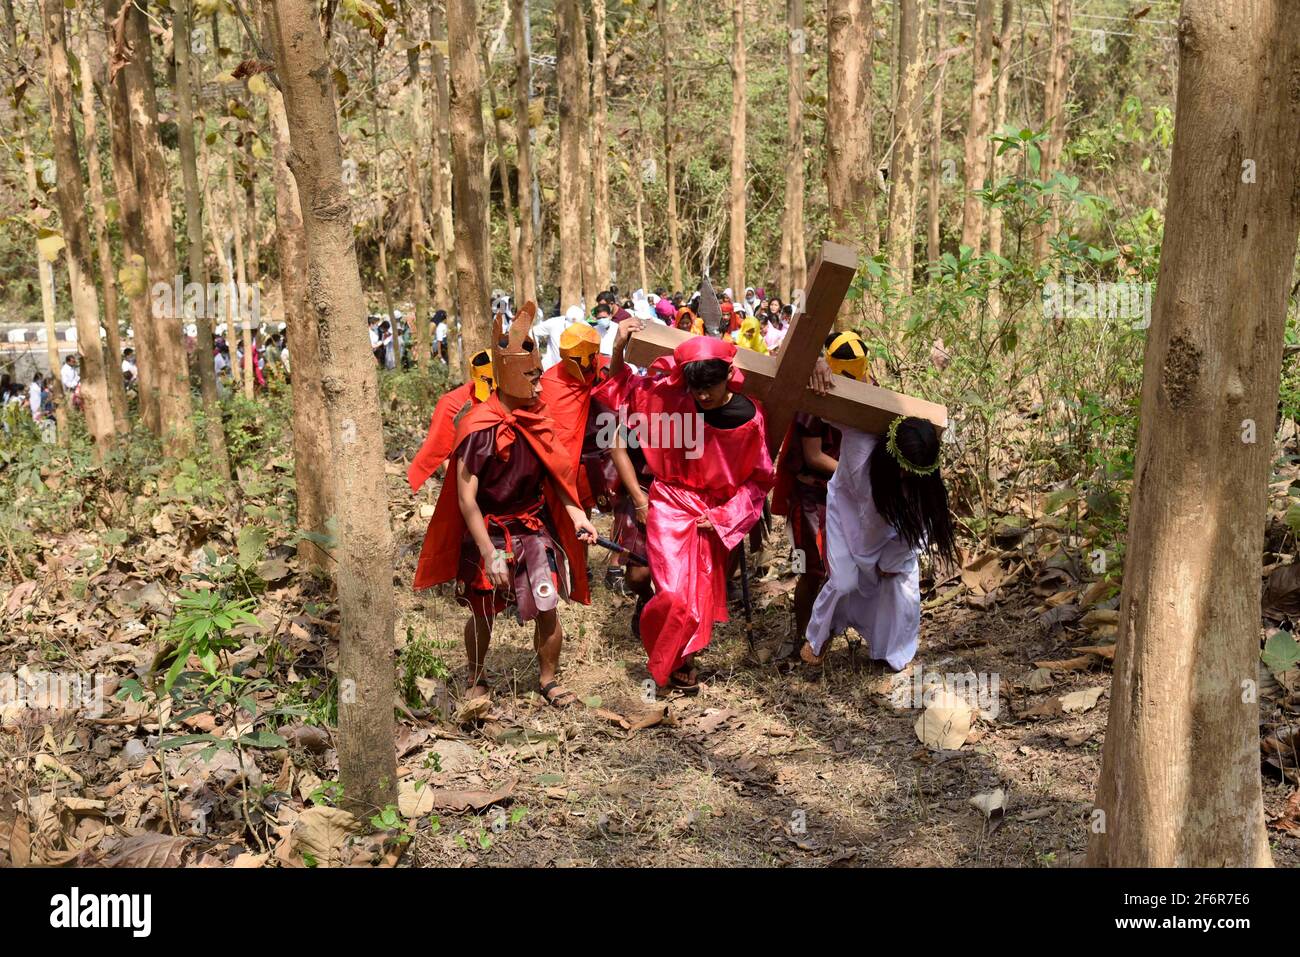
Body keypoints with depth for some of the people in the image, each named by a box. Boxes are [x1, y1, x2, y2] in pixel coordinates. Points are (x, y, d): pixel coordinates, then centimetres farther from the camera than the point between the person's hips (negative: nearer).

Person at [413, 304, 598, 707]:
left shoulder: (536, 418, -3)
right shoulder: (479, 428, -22)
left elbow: (554, 473, 6)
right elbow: (466, 498, -21)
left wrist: (576, 515, -8)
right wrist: (490, 553, -24)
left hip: (534, 527, 4)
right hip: (489, 532, -4)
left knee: (548, 608, -2)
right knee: (482, 614, 12)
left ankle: (549, 680, 20)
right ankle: (476, 678, 37)